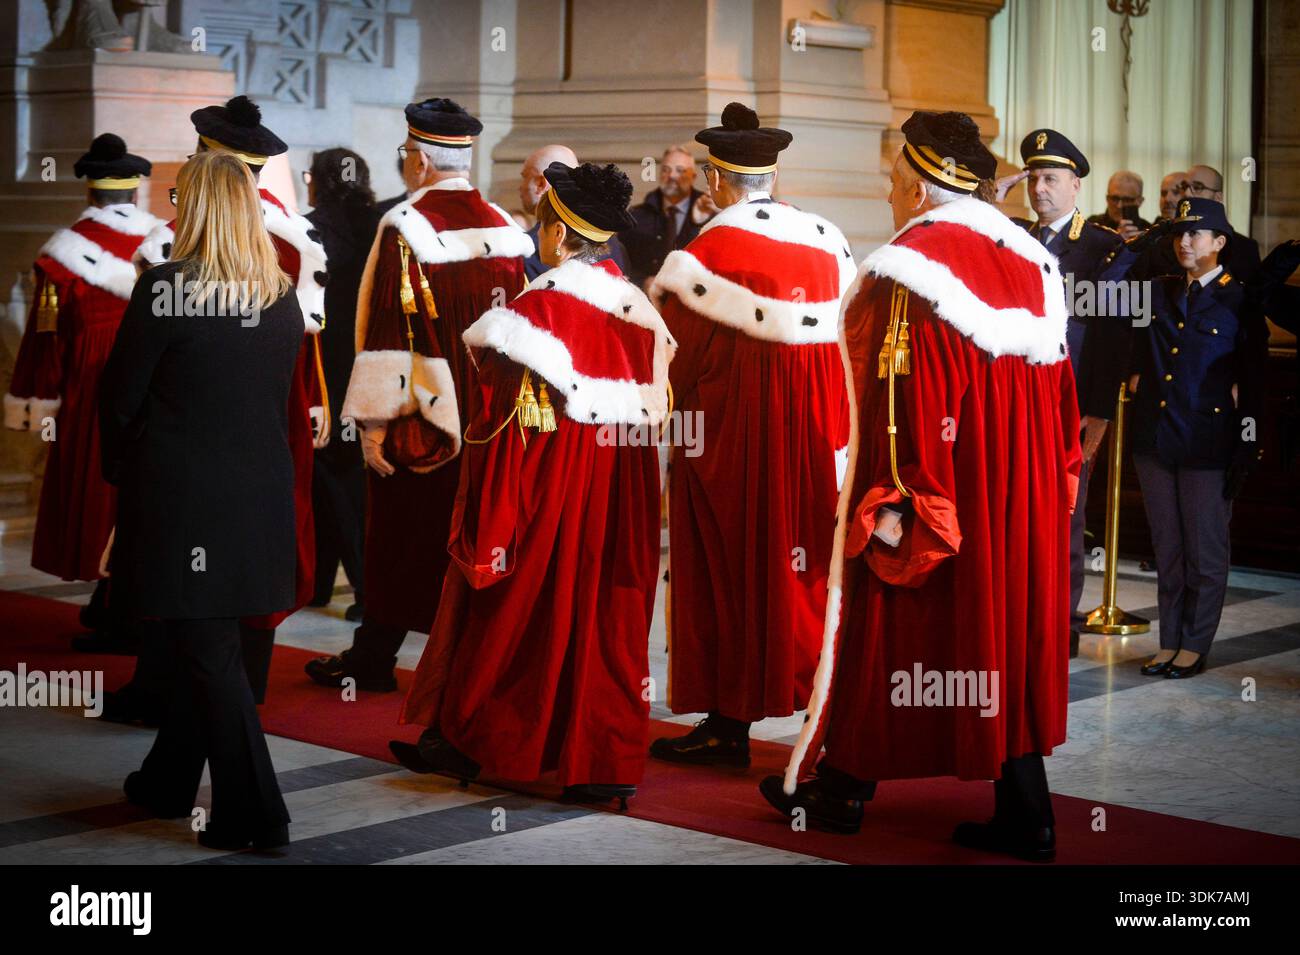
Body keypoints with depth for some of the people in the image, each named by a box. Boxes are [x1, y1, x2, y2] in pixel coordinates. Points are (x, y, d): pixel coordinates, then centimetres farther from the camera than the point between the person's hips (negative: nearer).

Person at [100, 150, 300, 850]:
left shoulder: (165, 289, -15)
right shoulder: (283, 299, 3)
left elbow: (120, 396, -8)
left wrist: (119, 470, 8)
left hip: (179, 493, -6)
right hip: (260, 491, 6)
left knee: (205, 649, 1)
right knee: (197, 642, 19)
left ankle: (253, 812, 1)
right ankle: (169, 780, 34)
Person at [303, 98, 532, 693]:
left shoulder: (405, 227, -15)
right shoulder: (504, 227, 3)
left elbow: (389, 333, -17)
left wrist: (373, 421, -13)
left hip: (420, 416, -5)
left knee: (402, 539, 6)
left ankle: (372, 661, 17)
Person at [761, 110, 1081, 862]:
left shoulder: (910, 270, -15)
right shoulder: (1029, 262, 6)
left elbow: (901, 396, -21)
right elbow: (1057, 385, 9)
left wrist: (890, 503, -20)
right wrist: (1055, 477, 15)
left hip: (934, 487, -6)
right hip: (1022, 496, 6)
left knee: (889, 626, 8)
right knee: (1006, 633, 10)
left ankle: (846, 787, 22)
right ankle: (1024, 816, 11)